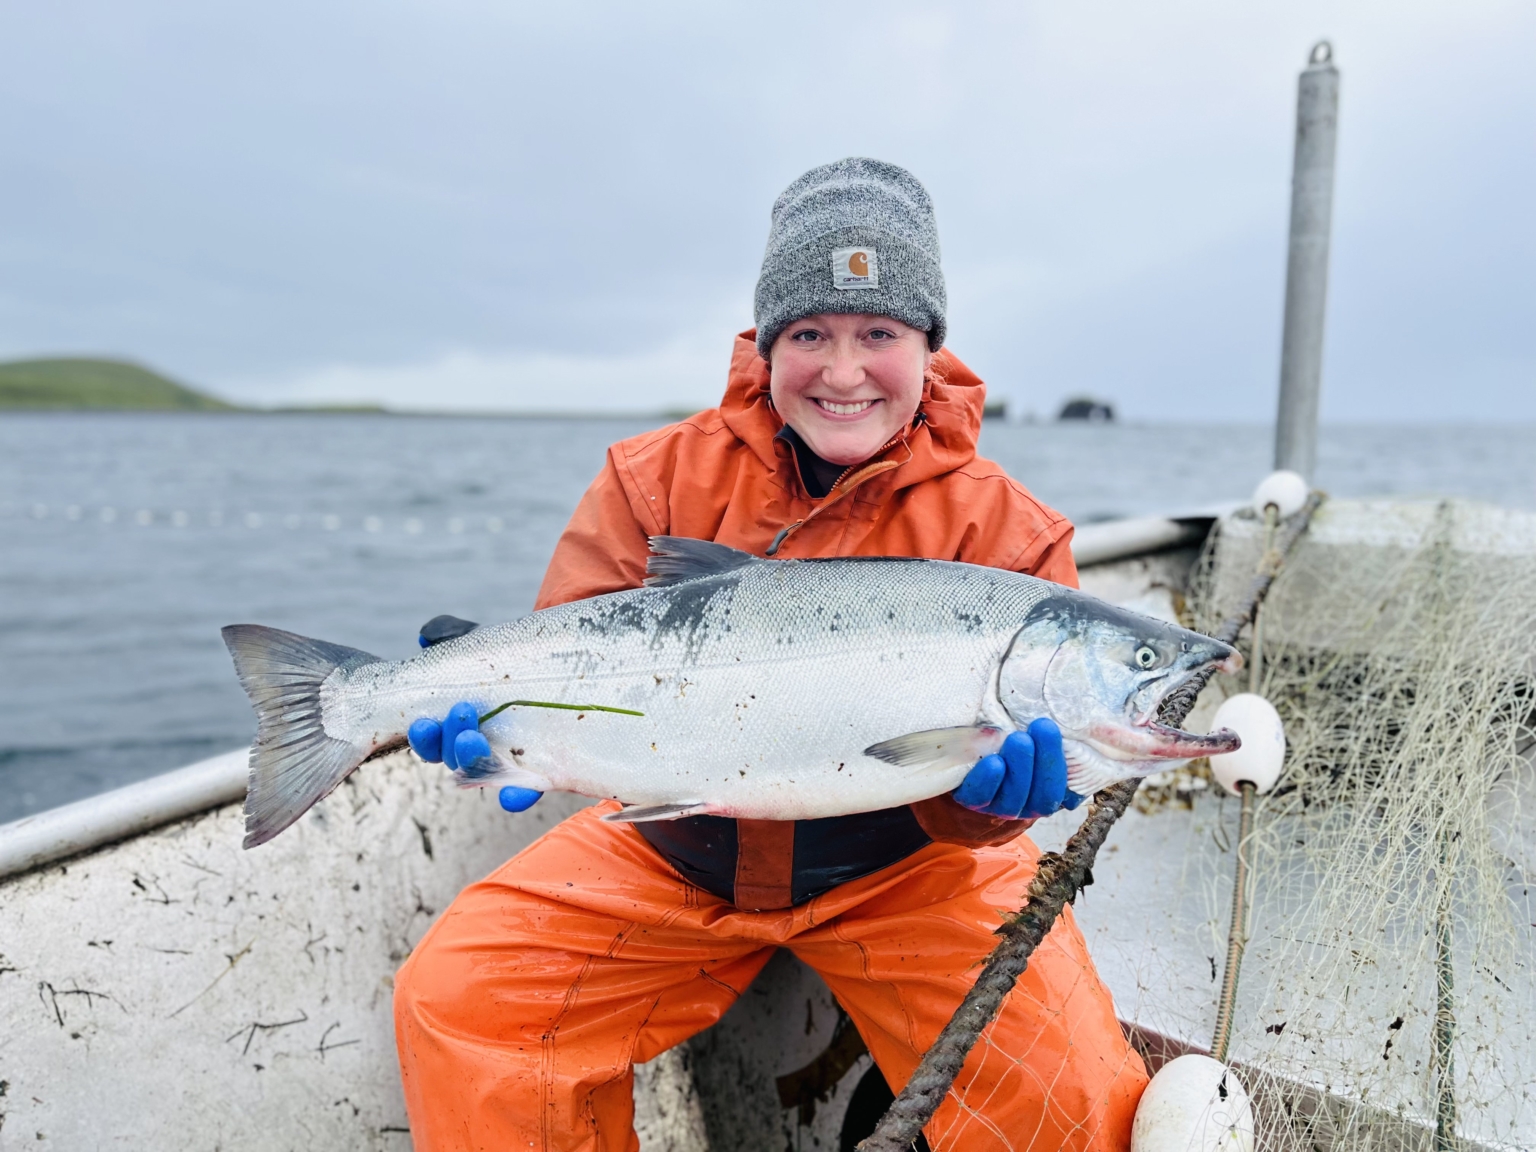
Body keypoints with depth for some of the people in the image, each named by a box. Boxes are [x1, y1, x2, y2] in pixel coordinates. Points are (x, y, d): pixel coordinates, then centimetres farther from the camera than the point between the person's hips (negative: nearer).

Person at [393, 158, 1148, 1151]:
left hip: (898, 872, -1)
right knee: (452, 1003, -8)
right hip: (676, 854, 2)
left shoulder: (1001, 529, -11)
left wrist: (987, 795, -35)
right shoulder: (661, 477, -5)